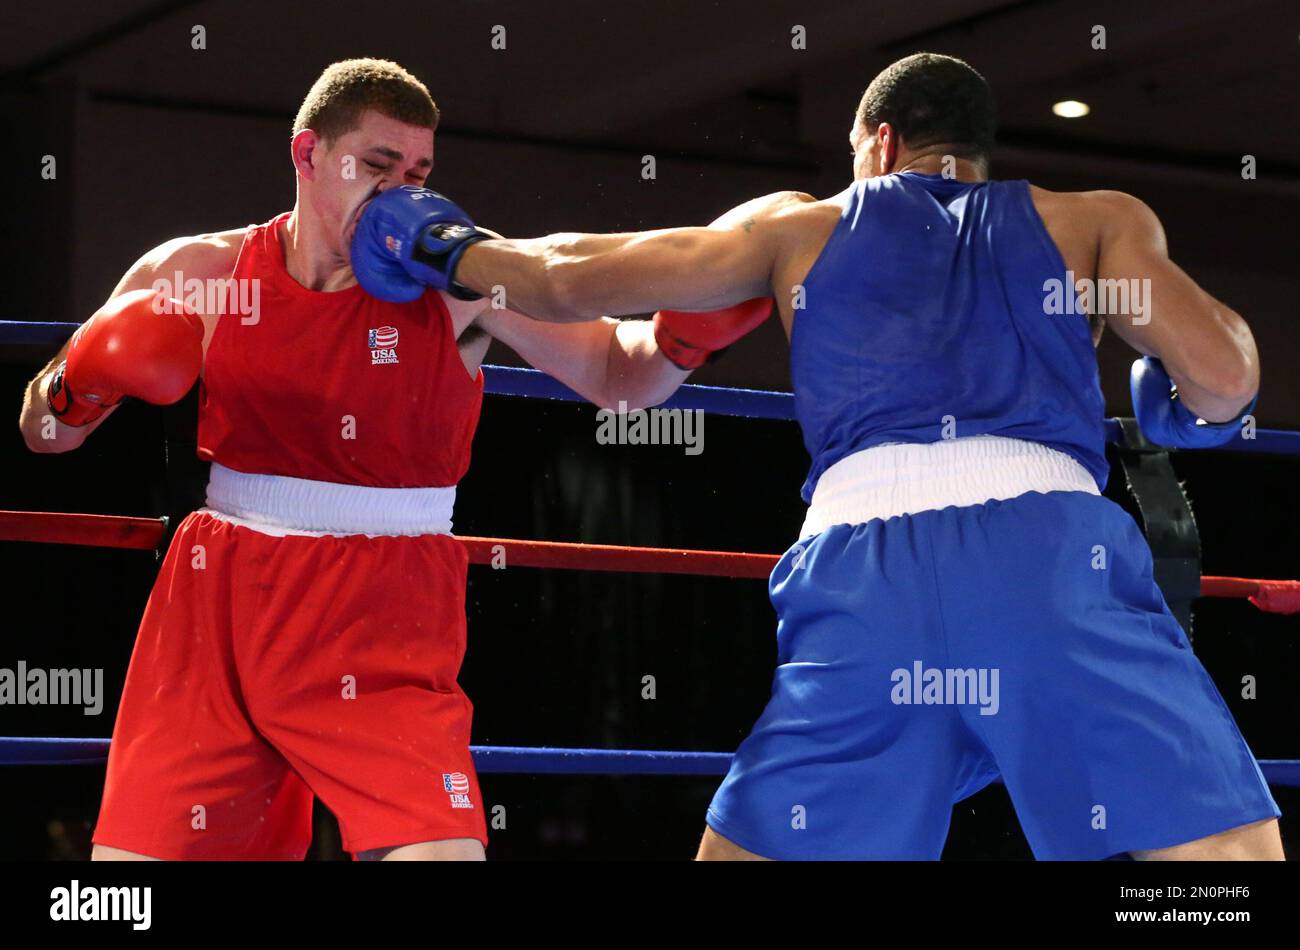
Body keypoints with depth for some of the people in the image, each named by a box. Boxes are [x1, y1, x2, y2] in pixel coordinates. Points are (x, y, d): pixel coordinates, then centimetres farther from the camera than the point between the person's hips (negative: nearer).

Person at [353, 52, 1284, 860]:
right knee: (1227, 845, -3)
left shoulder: (803, 226, 27)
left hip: (866, 566, 2)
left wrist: (451, 249, 47)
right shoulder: (1096, 220, 23)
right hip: (1050, 542, -1)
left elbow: (573, 280, 27)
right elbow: (1224, 375, 9)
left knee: (747, 845, 12)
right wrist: (1182, 405, 33)